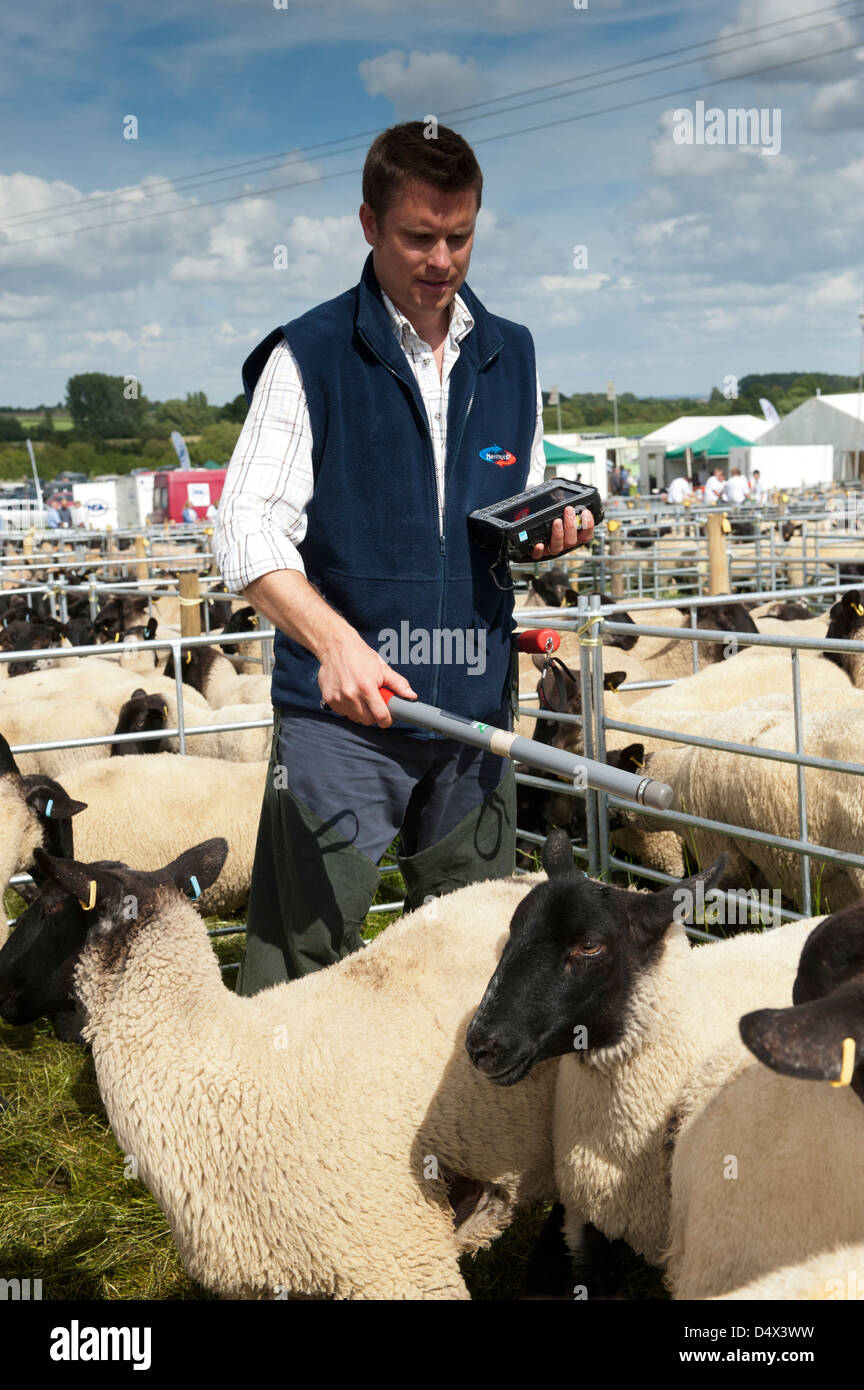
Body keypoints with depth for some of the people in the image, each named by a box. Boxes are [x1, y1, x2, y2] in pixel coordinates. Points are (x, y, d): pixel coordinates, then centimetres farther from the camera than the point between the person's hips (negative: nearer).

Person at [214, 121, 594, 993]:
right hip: (339, 709, -4)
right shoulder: (308, 357, -3)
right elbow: (247, 530, -12)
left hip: (475, 710, 5)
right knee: (298, 963, -4)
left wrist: (548, 532, -2)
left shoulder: (511, 356, 13)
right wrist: (335, 641, -29)